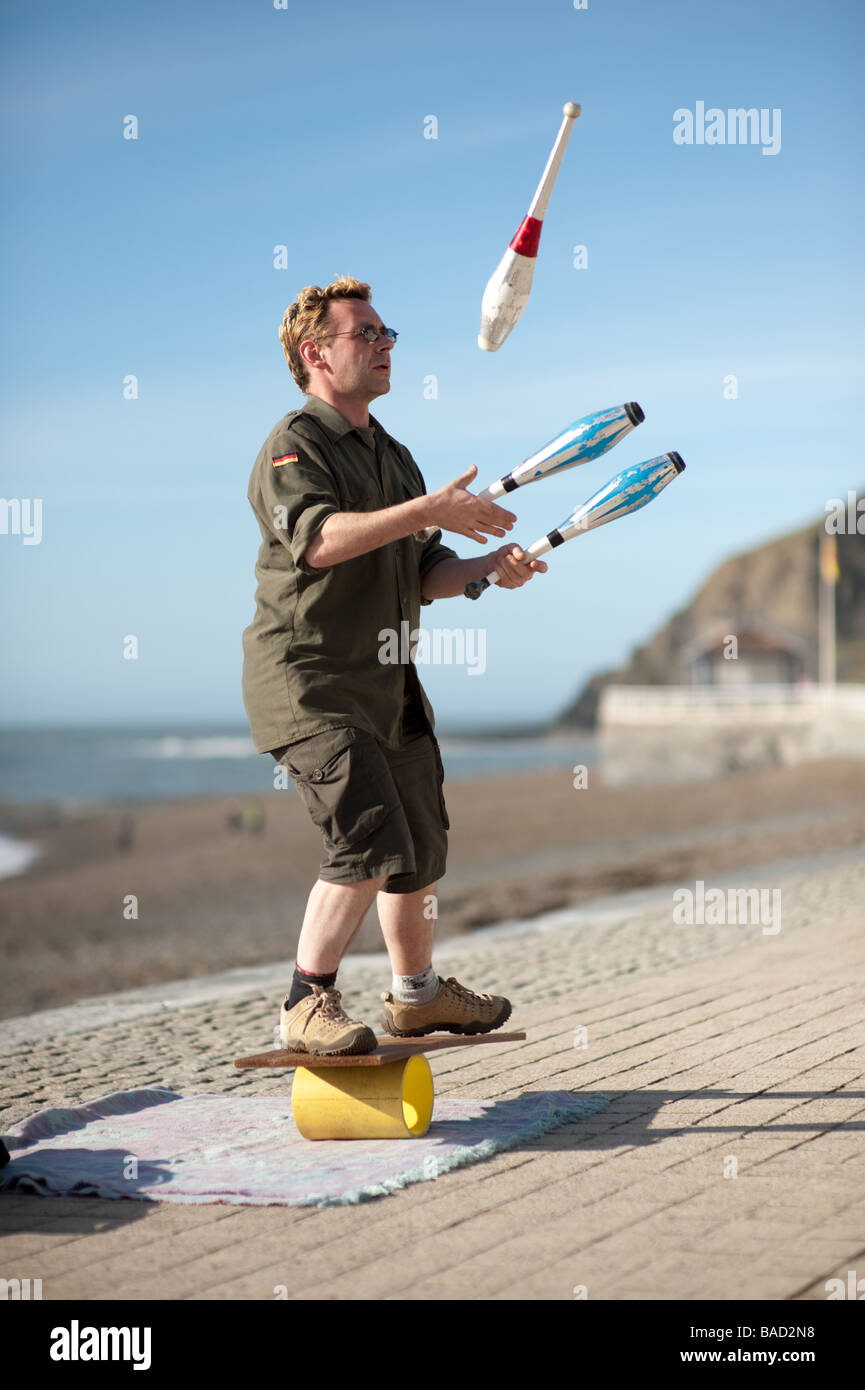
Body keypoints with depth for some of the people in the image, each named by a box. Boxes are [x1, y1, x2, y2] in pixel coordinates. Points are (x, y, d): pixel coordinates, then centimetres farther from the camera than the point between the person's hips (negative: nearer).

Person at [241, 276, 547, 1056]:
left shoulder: (393, 456, 16)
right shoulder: (294, 446, -11)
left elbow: (419, 575, 19)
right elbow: (318, 539, -31)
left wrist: (486, 568, 0)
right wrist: (431, 510, -31)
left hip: (388, 679, 9)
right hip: (308, 678, -9)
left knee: (422, 846, 17)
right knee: (370, 843, -20)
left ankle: (418, 995, 36)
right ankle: (307, 1006, -9)